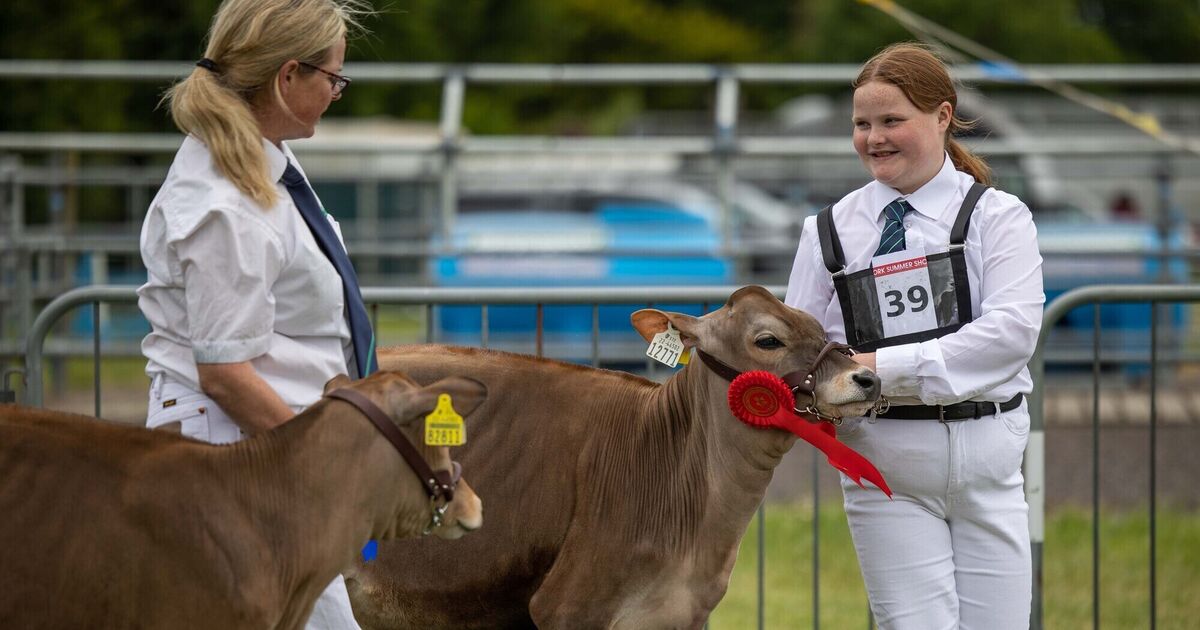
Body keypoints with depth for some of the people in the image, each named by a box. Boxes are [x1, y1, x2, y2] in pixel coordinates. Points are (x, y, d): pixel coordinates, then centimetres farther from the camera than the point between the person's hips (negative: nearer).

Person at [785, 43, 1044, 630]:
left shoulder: (998, 217, 2)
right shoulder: (830, 232, 8)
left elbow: (1011, 330, -13)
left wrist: (887, 367, -20)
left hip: (987, 453, 0)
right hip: (886, 467, 0)